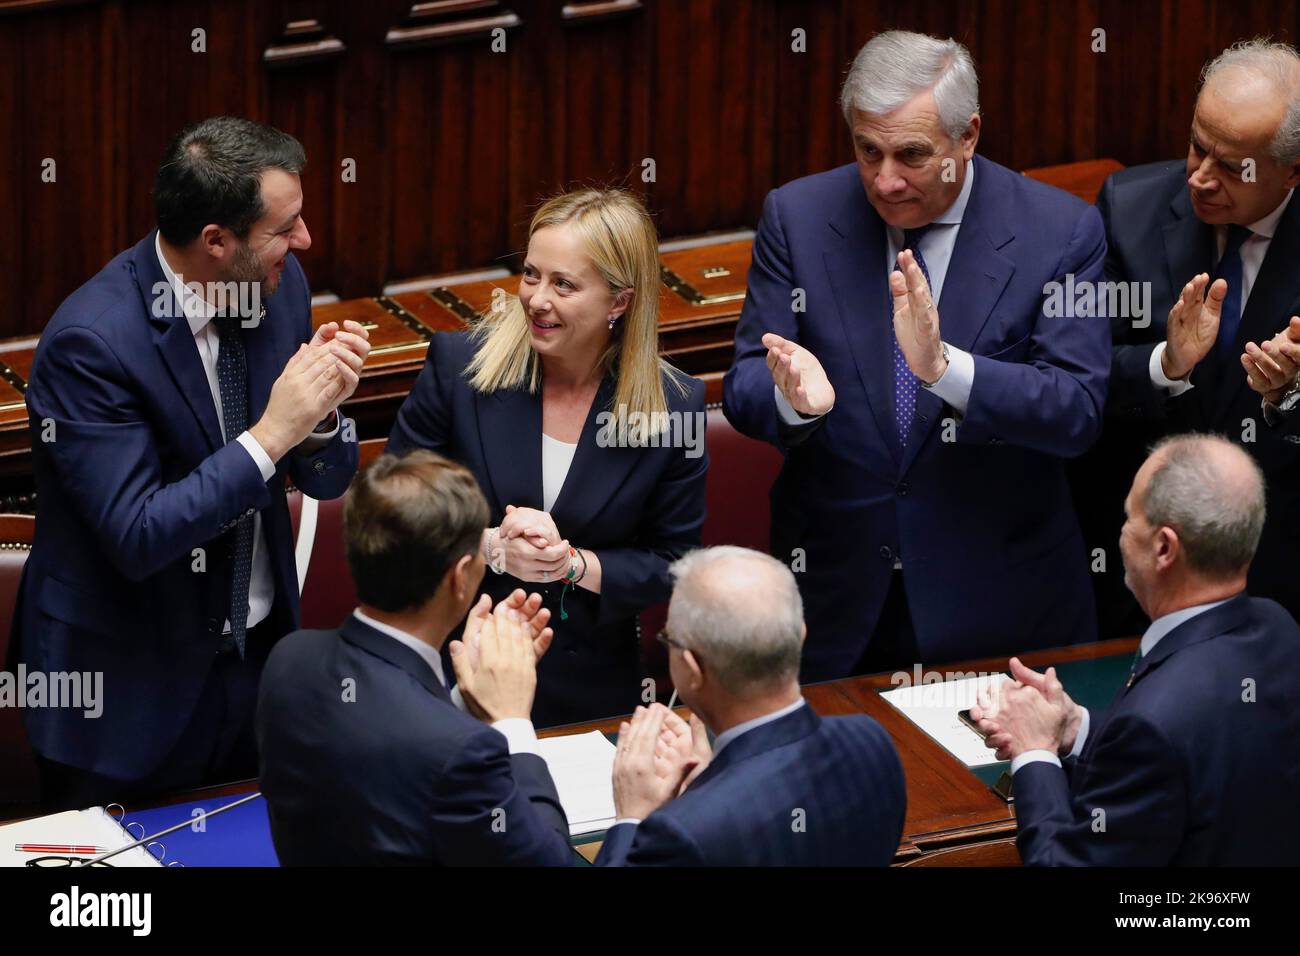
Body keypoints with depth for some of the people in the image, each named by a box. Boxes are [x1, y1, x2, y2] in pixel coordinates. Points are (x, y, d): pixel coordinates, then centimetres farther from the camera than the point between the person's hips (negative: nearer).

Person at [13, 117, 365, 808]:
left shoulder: (281, 285, -4)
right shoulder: (88, 342, -24)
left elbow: (326, 480, 4)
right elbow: (137, 537, -27)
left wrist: (320, 414, -18)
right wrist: (271, 434, -29)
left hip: (261, 649, 6)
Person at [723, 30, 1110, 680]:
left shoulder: (1060, 231, -9)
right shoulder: (797, 216, -4)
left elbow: (1078, 412, -17)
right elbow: (744, 389, -6)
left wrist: (944, 366, -34)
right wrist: (795, 397, -31)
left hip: (997, 594, -1)